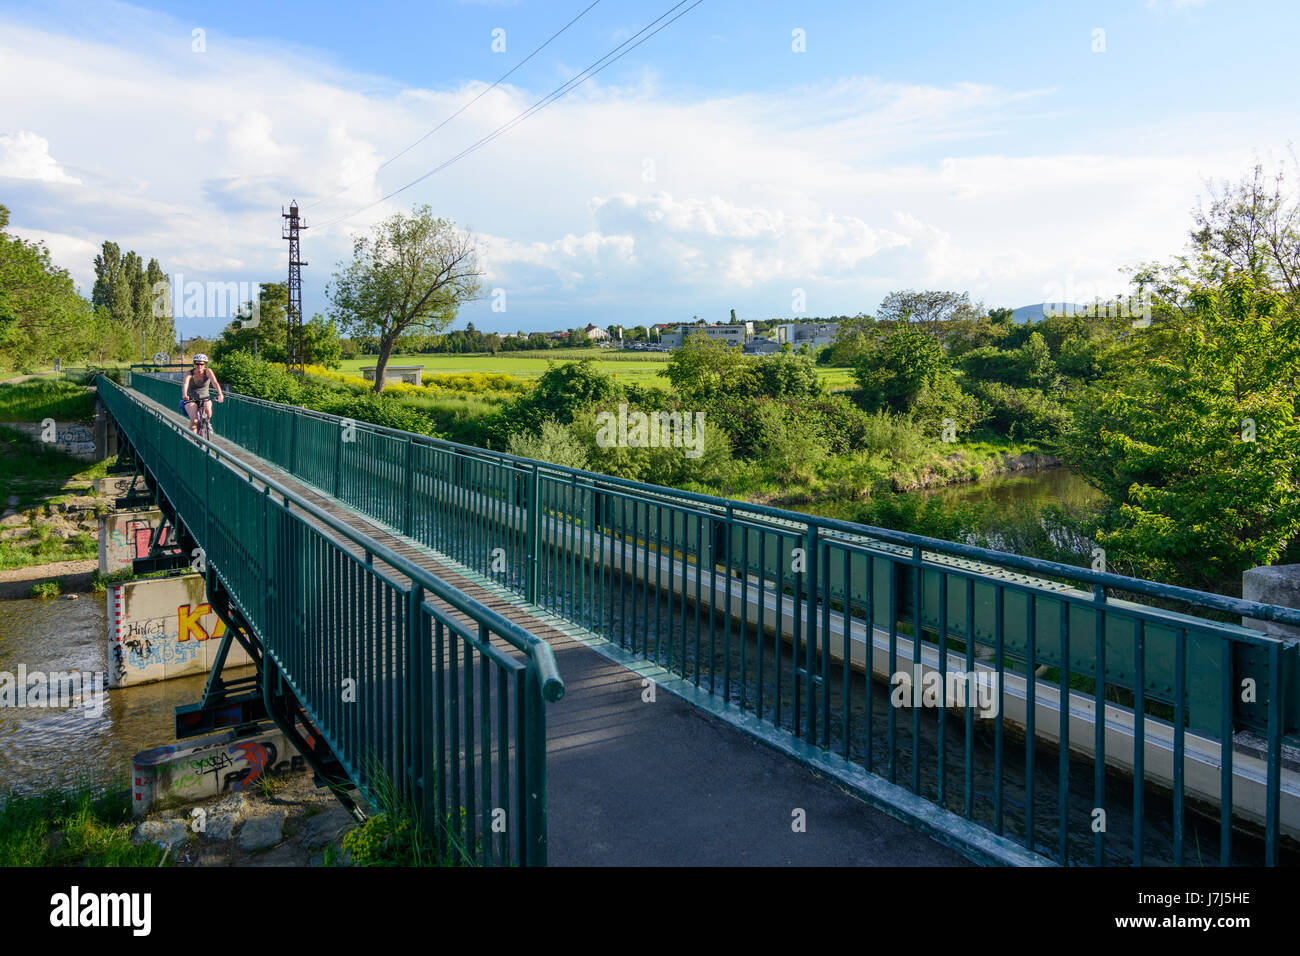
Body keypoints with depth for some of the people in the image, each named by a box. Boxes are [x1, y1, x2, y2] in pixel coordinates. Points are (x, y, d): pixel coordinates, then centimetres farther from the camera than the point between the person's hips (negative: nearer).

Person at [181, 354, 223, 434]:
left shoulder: (208, 371, -11)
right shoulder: (190, 373, -13)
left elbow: (215, 382, -27)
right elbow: (185, 384, -31)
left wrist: (220, 394, -45)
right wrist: (184, 395, -52)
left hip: (205, 398, 1)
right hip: (191, 399, -1)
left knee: (208, 409, -33)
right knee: (194, 420, -24)